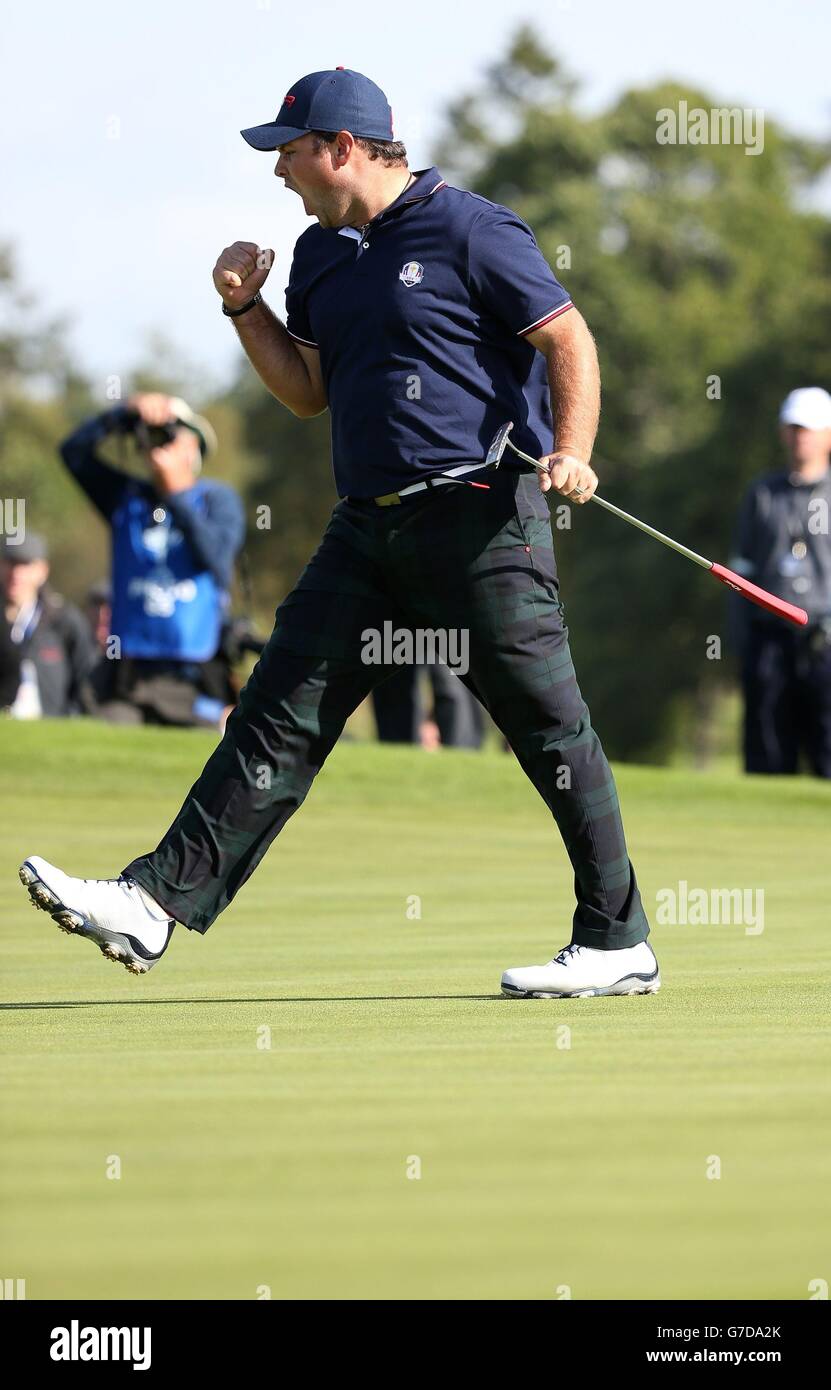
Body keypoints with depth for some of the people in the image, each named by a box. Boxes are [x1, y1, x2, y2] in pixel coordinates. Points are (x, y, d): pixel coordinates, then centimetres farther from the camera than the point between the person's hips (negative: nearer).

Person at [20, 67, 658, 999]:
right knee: (280, 715, 0)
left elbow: (570, 341, -8)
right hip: (368, 528, 7)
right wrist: (245, 308, 9)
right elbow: (310, 392, 22)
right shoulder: (319, 254, 15)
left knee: (550, 729, -3)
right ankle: (156, 904, -5)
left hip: (483, 523, -7)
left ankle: (616, 944, 5)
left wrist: (571, 453, -22)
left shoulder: (471, 231, -7)